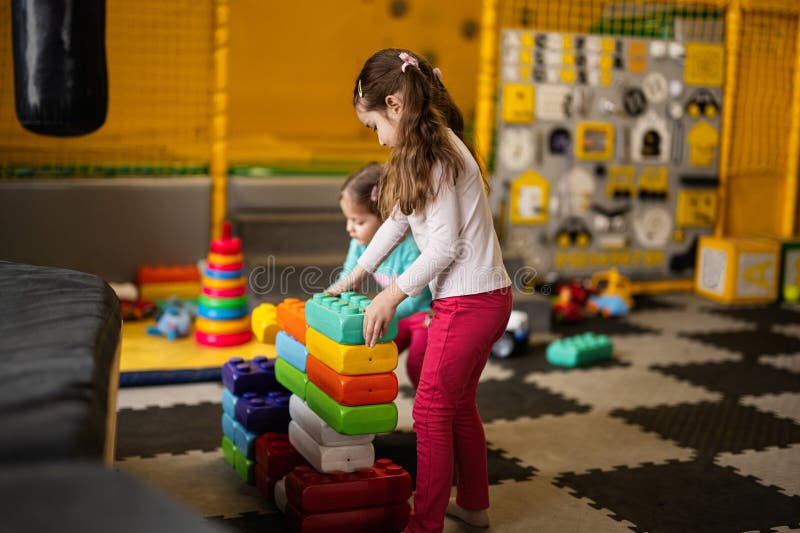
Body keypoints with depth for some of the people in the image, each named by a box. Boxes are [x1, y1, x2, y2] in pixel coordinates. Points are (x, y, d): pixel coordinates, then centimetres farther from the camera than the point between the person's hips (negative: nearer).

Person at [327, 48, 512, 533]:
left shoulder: (434, 154, -18)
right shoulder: (435, 149, 12)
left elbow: (446, 245, -21)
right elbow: (397, 222, 18)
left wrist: (392, 295, -14)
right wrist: (355, 275, 21)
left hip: (471, 300, -10)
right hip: (485, 297, 10)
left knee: (432, 412, -2)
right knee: (460, 404, 20)